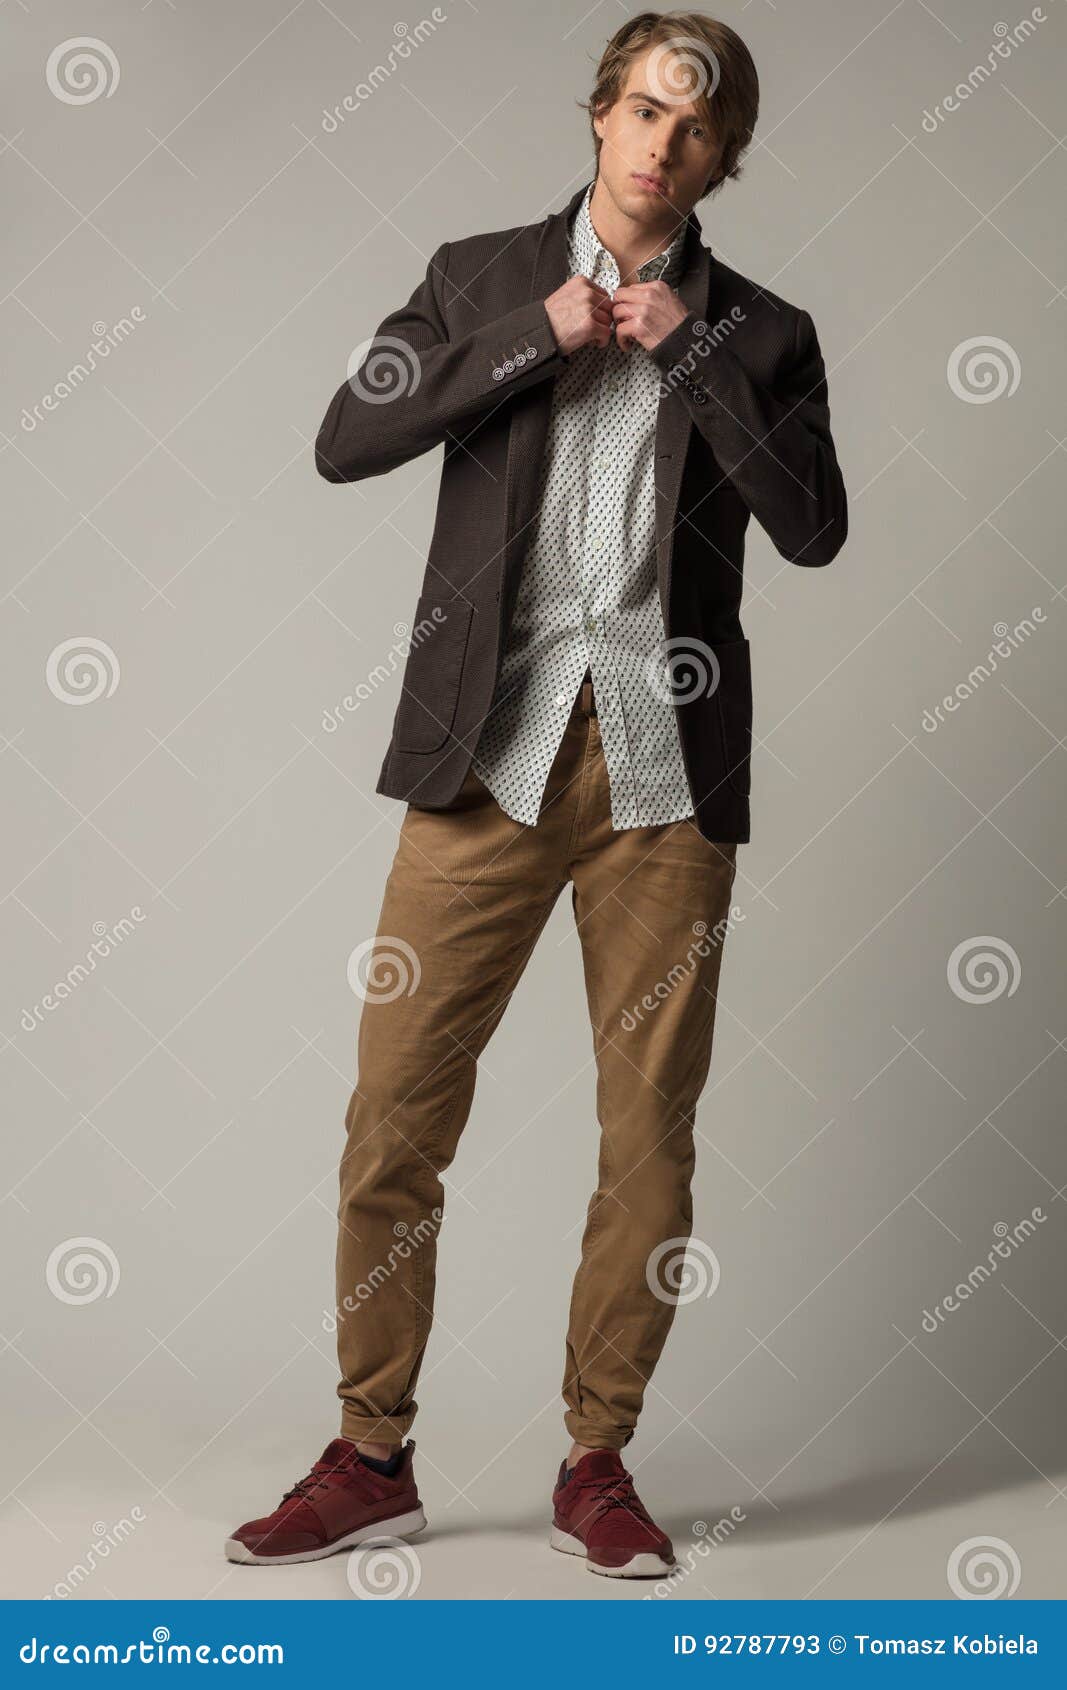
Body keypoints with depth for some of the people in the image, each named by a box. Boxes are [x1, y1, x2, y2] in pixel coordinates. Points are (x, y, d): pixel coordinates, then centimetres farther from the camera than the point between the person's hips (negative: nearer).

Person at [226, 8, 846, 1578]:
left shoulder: (757, 330, 11)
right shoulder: (483, 278, 13)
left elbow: (811, 525, -3)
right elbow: (346, 440, 0)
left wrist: (689, 347, -6)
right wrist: (540, 336, -4)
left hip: (665, 767, 0)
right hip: (493, 751, 0)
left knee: (651, 1133, 3)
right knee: (395, 1113, -1)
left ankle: (598, 1465, 18)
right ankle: (371, 1459, 14)